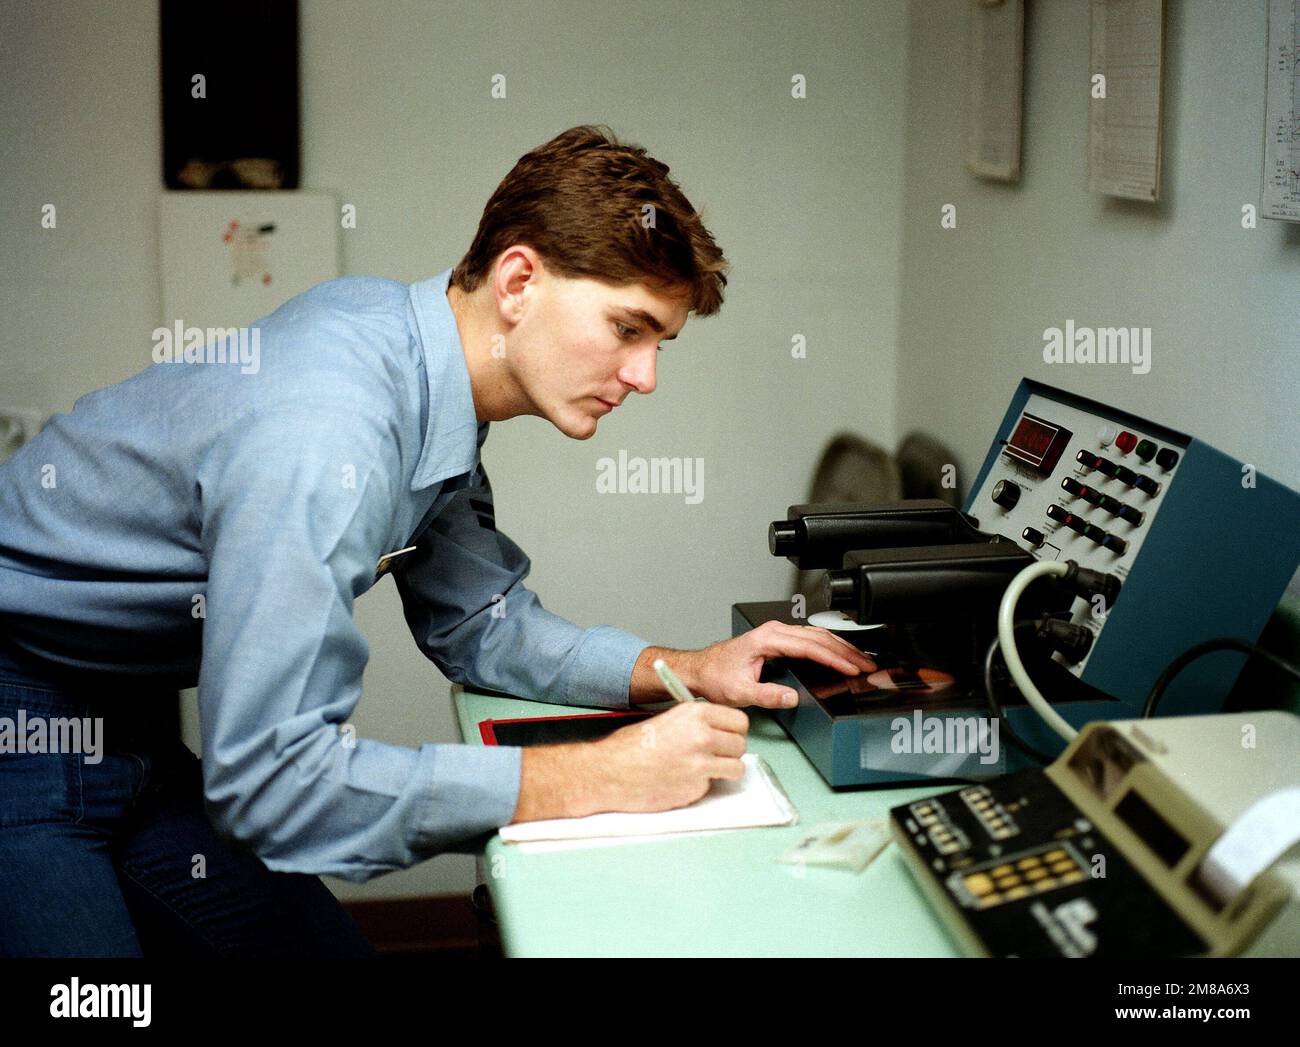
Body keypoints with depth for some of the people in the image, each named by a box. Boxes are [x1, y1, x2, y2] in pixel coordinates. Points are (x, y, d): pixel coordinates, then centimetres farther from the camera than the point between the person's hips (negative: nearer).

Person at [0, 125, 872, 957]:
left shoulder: (433, 383, -2)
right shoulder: (326, 429, -32)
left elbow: (475, 623, 11)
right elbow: (270, 776, -34)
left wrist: (686, 671, -4)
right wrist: (599, 777, -29)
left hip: (117, 731, 9)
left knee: (330, 947, 10)